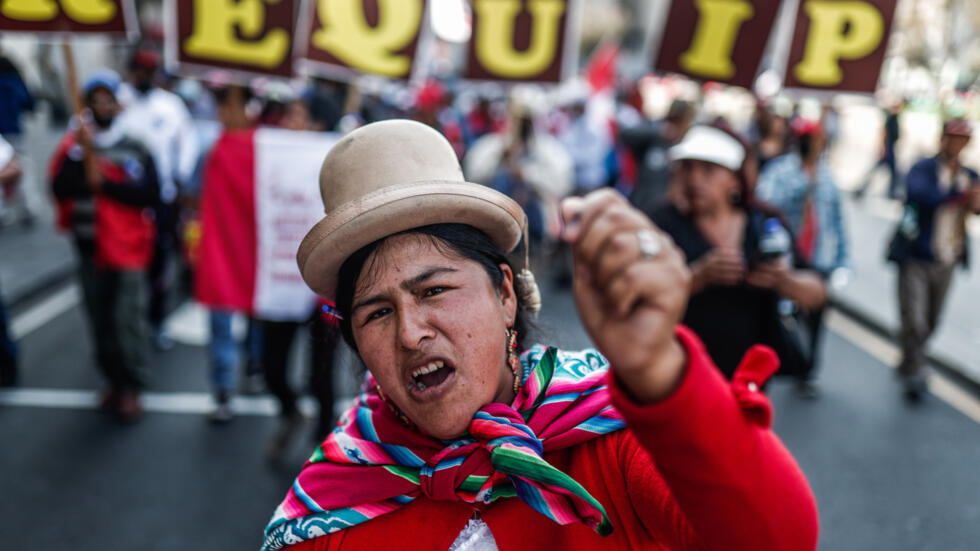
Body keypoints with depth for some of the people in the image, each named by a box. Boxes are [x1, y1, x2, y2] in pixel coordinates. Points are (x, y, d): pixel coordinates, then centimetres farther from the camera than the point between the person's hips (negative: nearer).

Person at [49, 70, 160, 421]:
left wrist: (105, 184, -14)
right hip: (89, 247, 3)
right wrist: (84, 156, -16)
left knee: (128, 319, -8)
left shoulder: (136, 147, -2)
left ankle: (132, 388, 6)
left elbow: (150, 194, -10)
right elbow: (60, 188, -8)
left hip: (127, 247, -3)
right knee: (100, 319, 11)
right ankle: (114, 381, 27)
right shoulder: (73, 145, 4)